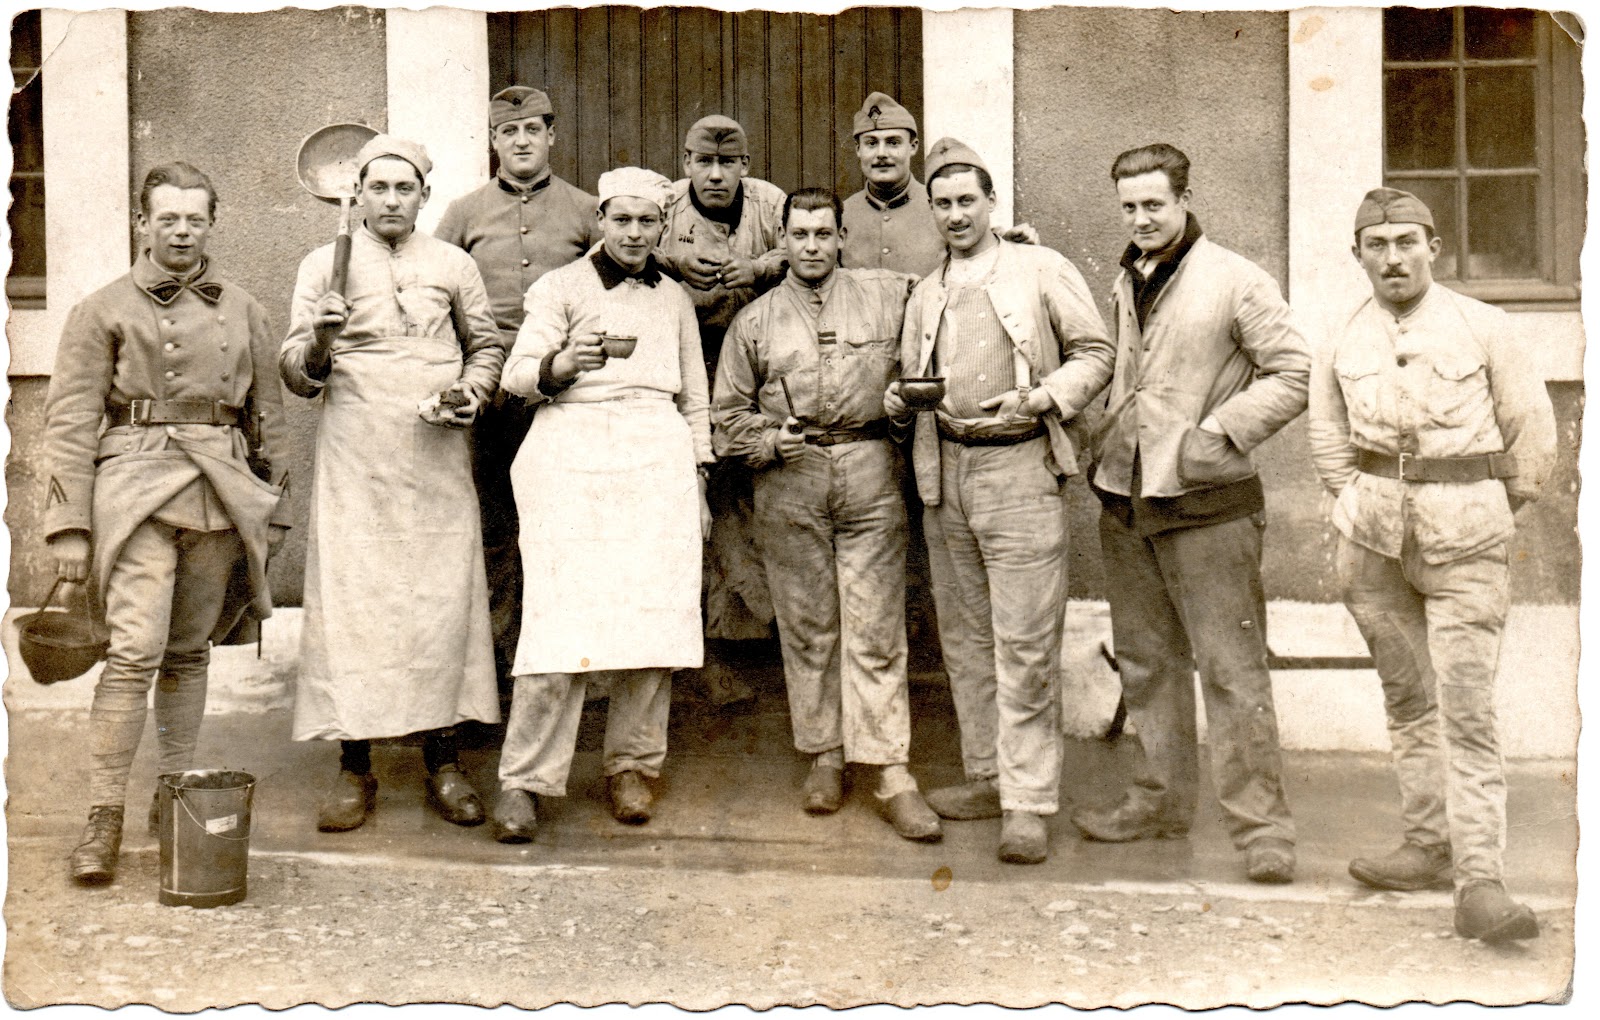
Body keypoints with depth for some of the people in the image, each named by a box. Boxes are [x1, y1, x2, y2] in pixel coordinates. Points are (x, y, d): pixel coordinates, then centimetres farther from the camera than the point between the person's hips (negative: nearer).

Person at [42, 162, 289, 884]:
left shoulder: (243, 312, 15)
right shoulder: (102, 311, 6)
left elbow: (268, 416, 18)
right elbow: (70, 421, 2)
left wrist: (271, 511, 14)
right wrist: (69, 523, -5)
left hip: (222, 495, 3)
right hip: (136, 487, -3)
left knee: (190, 651, 9)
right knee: (135, 649, -14)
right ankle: (104, 817, -7)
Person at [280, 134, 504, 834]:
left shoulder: (454, 266, 14)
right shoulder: (324, 265, 9)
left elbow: (487, 345, 20)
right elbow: (294, 374, 6)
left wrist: (469, 394, 0)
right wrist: (319, 346, -17)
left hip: (438, 456, 1)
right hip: (355, 457, -1)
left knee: (444, 596, -1)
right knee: (350, 598, -5)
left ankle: (443, 762, 8)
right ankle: (355, 768, 3)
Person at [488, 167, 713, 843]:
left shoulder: (674, 299, 22)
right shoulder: (561, 287, 11)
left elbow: (693, 400, 25)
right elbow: (517, 373, 0)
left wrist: (698, 485, 19)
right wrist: (563, 363, -21)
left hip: (658, 457, 4)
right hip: (574, 453, -3)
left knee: (655, 611, -5)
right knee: (563, 616, -13)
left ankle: (632, 769, 8)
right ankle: (524, 780, -7)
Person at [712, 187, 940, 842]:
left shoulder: (888, 296, 11)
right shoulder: (755, 321, 13)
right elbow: (728, 414, 14)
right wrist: (769, 442, -3)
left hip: (870, 473, -1)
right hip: (789, 480, 1)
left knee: (876, 629, -3)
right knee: (807, 627, 6)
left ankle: (892, 775, -1)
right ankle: (824, 759, 18)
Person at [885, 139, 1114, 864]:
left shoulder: (1042, 271, 4)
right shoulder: (926, 295, 19)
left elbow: (1095, 353, 2)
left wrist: (1041, 398, -14)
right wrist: (899, 399, 0)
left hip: (1021, 468, -6)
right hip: (945, 473, 6)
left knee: (1024, 644, -7)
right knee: (965, 638, 11)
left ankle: (1028, 804, -2)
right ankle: (988, 776, 23)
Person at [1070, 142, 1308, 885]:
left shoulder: (1235, 281, -5)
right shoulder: (1122, 283, 14)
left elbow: (1293, 374, -7)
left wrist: (1219, 433, -13)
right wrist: (1103, 441, 13)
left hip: (1207, 504, -7)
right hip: (1124, 501, 7)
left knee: (1230, 668, -5)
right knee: (1145, 662, 15)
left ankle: (1261, 824, 3)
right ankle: (1161, 799, 28)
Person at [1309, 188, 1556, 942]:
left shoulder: (1483, 327, 0)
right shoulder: (1342, 347, 7)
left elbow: (1532, 428, 7)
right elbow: (1329, 445, 20)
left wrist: (1492, 513, 11)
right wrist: (1366, 510, 14)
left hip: (1465, 538, -3)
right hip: (1375, 538, 3)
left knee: (1467, 708, -9)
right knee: (1407, 700, 11)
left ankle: (1479, 882, -10)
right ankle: (1429, 846, 22)